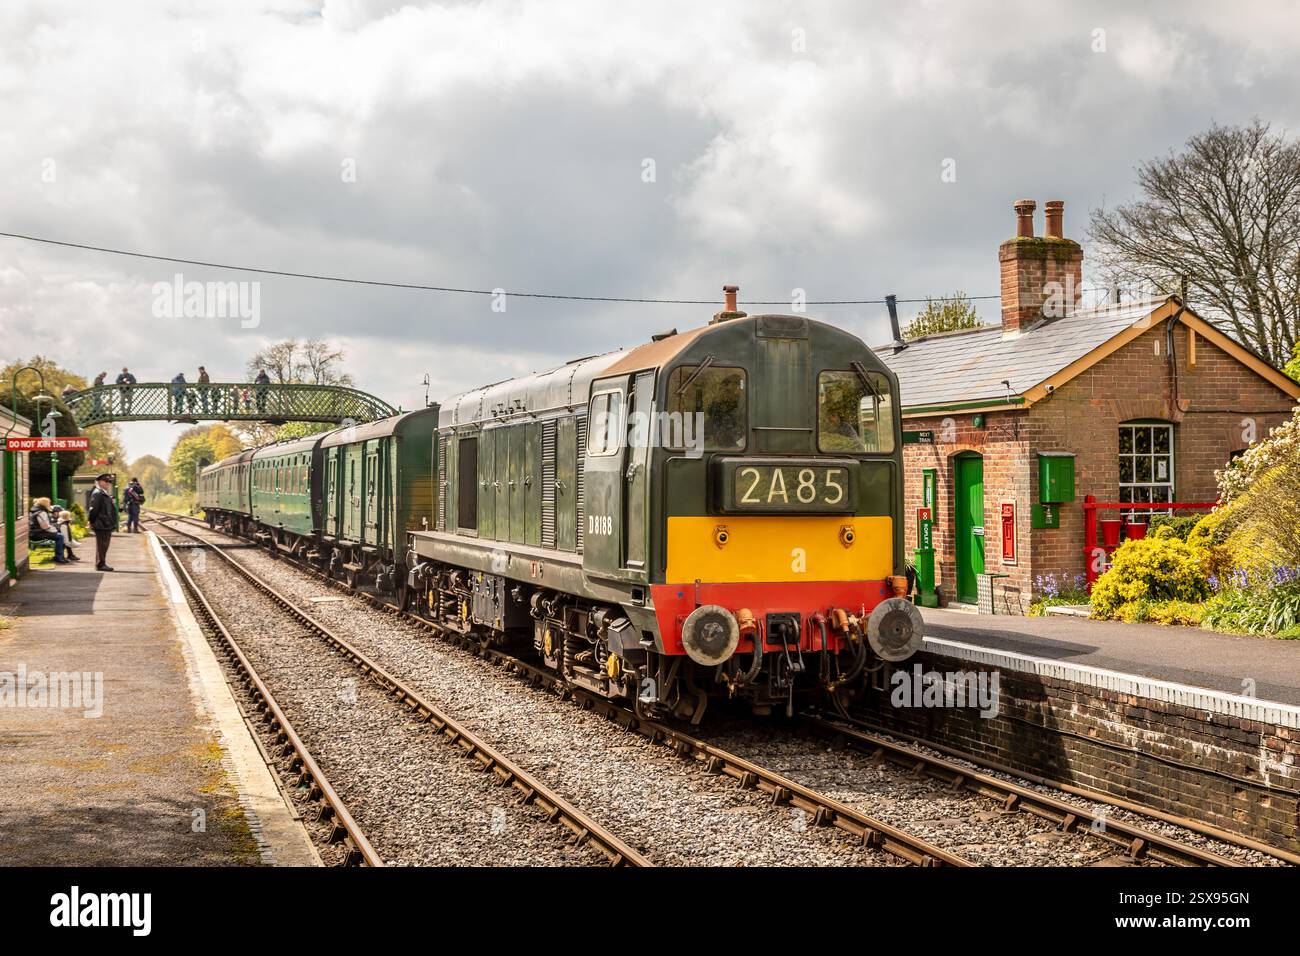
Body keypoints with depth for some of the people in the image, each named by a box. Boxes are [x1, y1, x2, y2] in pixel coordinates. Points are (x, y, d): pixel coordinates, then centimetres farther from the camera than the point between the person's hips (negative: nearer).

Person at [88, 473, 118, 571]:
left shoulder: (105, 494, 18)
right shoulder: (97, 493, -13)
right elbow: (93, 509, -17)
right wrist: (92, 522, -12)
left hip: (107, 525, 10)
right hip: (101, 525, -10)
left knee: (104, 545, 14)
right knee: (101, 545, -5)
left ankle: (102, 564, 20)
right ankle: (100, 564, -1)